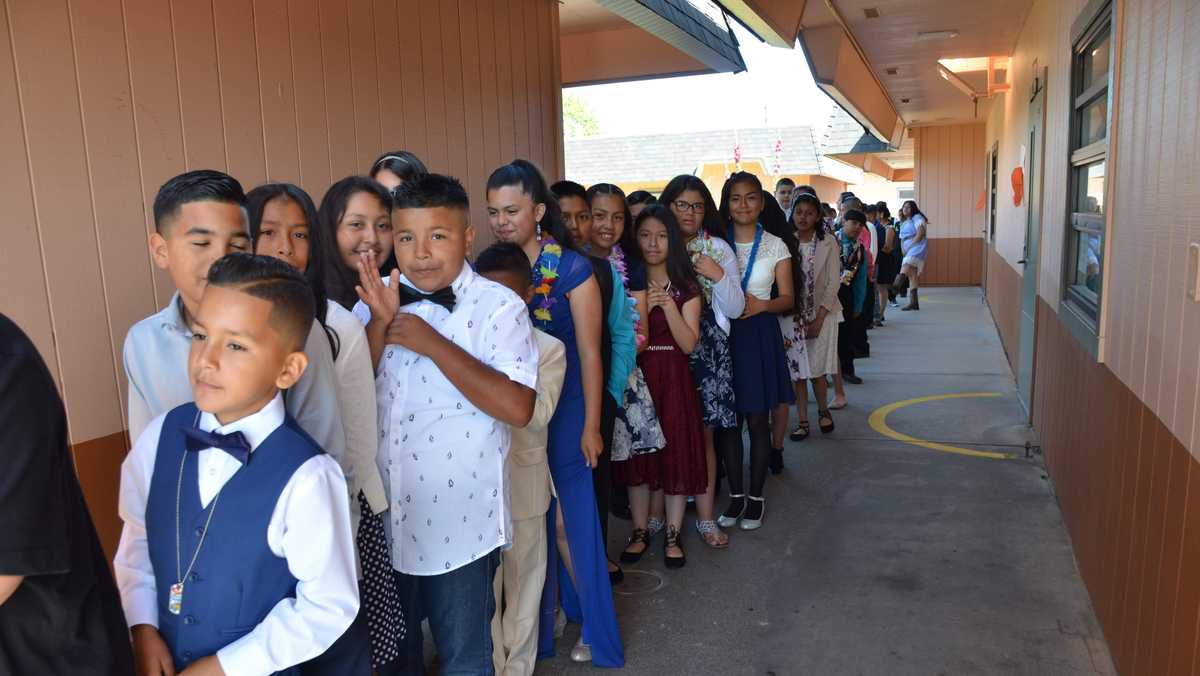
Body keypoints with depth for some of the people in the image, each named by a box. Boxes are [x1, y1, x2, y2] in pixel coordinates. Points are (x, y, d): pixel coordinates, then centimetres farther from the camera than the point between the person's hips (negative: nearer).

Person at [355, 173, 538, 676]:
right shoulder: (376, 300, 2)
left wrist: (432, 343, -24)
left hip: (460, 523, -4)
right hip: (383, 516, 5)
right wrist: (380, 323, -17)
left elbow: (517, 407, -23)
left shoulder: (498, 307, -13)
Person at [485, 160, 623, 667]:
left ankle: (594, 627, 27)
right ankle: (535, 626, 36)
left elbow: (589, 354, -10)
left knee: (568, 522, 4)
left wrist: (591, 427, -10)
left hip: (561, 411, -4)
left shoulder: (572, 269, -11)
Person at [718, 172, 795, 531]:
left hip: (759, 335, -1)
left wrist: (762, 305, -16)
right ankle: (735, 494, 22)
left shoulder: (775, 246, 0)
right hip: (724, 334, 1)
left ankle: (756, 495, 20)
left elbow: (787, 298, 1)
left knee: (757, 420, 5)